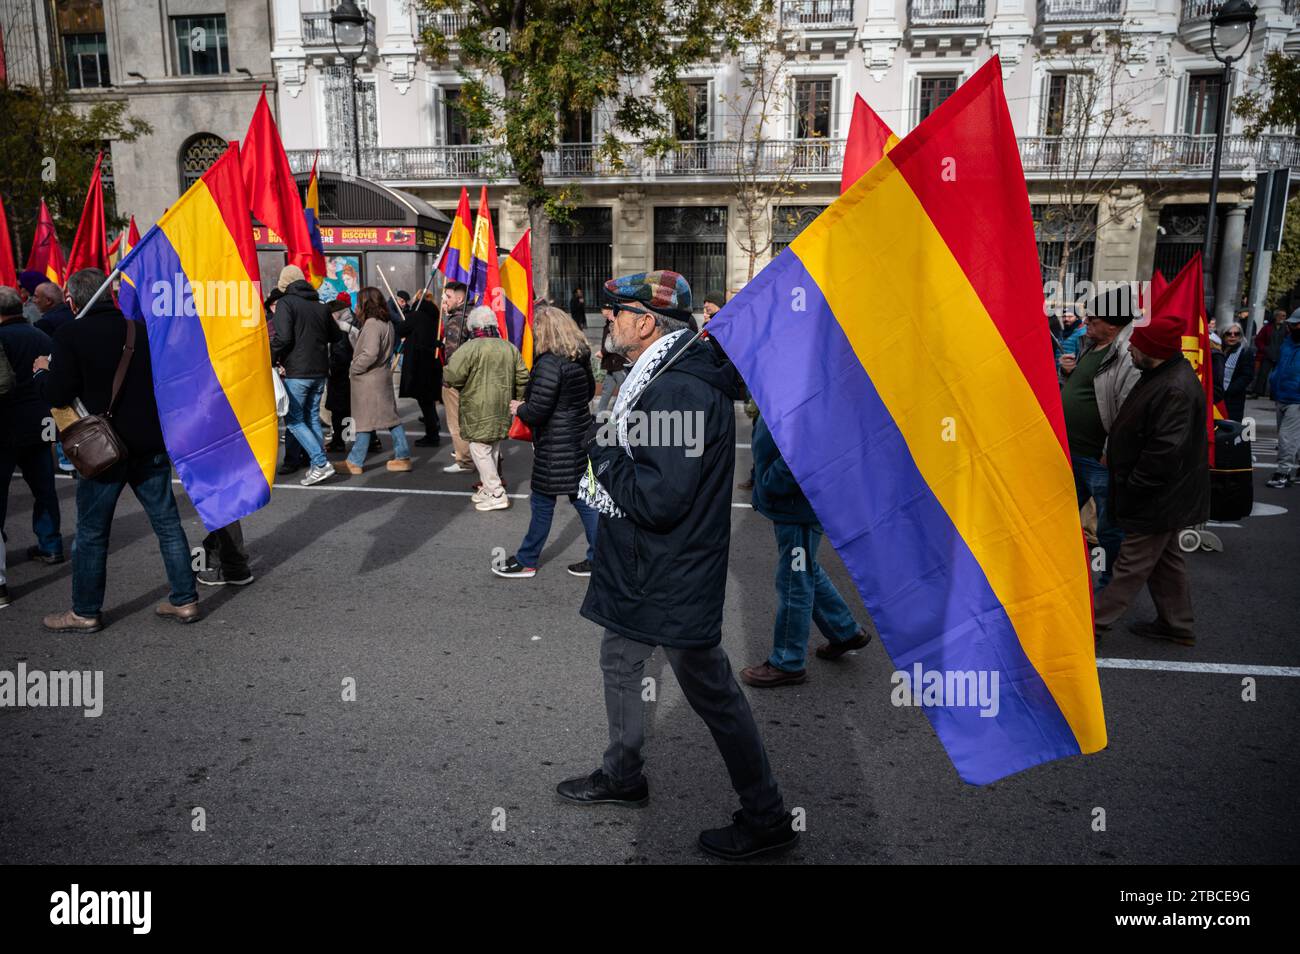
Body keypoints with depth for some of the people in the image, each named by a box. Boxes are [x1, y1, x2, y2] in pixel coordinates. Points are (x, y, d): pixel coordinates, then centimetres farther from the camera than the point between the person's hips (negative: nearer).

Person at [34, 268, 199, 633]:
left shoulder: (70, 336, -10)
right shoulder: (140, 329, 4)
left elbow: (58, 395, -10)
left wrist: (43, 371, 8)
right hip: (150, 445, 4)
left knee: (91, 532, 8)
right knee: (167, 523, 10)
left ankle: (85, 612, 18)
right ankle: (184, 599, 16)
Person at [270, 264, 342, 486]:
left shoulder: (286, 303, -8)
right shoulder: (320, 305, 12)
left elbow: (283, 337, -19)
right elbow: (336, 336, 19)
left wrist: (271, 359, -6)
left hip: (297, 372, -7)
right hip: (320, 371, 7)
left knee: (293, 419, 0)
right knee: (313, 417, 14)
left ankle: (321, 463, -10)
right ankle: (318, 467, 13)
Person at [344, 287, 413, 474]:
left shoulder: (372, 324, -17)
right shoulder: (387, 323, 10)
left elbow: (370, 354, -26)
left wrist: (353, 369, -13)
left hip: (369, 380, -9)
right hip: (383, 376, 9)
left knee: (365, 422, -1)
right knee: (391, 417, 10)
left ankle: (355, 462, 8)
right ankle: (402, 456, 13)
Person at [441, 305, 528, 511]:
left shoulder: (470, 348, -12)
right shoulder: (509, 348, 9)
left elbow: (451, 377, -17)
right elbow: (522, 378, 13)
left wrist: (457, 386, 5)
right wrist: (514, 399, 24)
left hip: (478, 411, -7)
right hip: (502, 410, 7)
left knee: (480, 450, 0)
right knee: (493, 449, 18)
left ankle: (496, 494, -2)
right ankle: (488, 487, 29)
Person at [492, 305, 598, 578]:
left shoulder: (549, 363, -20)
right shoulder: (580, 358, 6)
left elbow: (536, 411, -22)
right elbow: (589, 390, 23)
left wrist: (519, 409, -3)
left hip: (556, 445, -8)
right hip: (579, 436, 8)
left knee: (543, 501, 5)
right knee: (582, 497, 13)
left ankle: (526, 560, 19)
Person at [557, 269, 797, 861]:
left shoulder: (680, 391, -26)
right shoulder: (664, 378, 9)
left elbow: (660, 499, -32)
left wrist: (603, 456, -18)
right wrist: (610, 465, 2)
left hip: (674, 583, -11)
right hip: (641, 570, 11)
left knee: (713, 693, 2)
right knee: (619, 663, 23)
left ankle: (766, 818, 20)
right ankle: (622, 777, 44)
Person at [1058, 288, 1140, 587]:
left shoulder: (1129, 355, -22)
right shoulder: (1090, 345, 10)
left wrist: (1111, 452, -22)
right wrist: (1069, 371, 3)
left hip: (1102, 460, -9)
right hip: (1072, 452, 9)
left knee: (1109, 529, 8)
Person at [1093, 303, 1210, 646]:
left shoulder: (1176, 390, -28)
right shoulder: (1161, 376, 7)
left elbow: (1165, 451, -28)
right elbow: (1140, 431, 20)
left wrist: (1131, 488, -20)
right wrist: (1115, 456, 15)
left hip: (1160, 499, -11)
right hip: (1162, 496, 11)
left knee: (1133, 563, 1)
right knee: (1165, 559, 20)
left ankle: (1092, 621, 9)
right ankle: (1177, 624, 32)